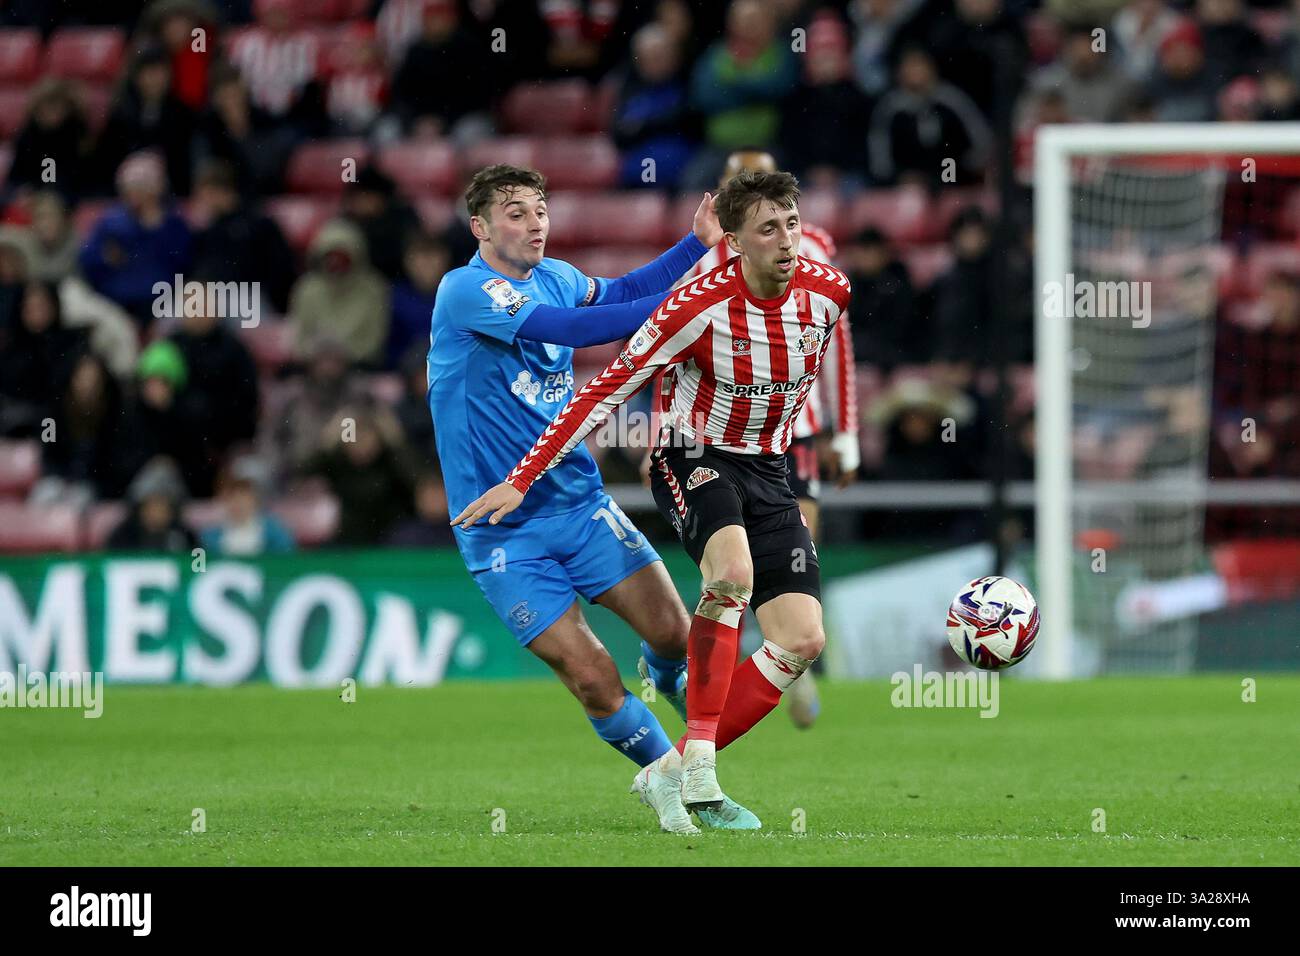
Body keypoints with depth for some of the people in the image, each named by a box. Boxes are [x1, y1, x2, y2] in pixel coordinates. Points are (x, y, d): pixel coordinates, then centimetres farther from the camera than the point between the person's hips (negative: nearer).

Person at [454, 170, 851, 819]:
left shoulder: (827, 291, -7)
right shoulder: (699, 305, -22)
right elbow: (608, 389, -17)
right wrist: (523, 479, -18)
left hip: (767, 473, 6)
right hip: (693, 460, -6)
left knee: (803, 641, -8)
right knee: (732, 571, -36)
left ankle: (677, 771, 0)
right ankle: (698, 759, -29)